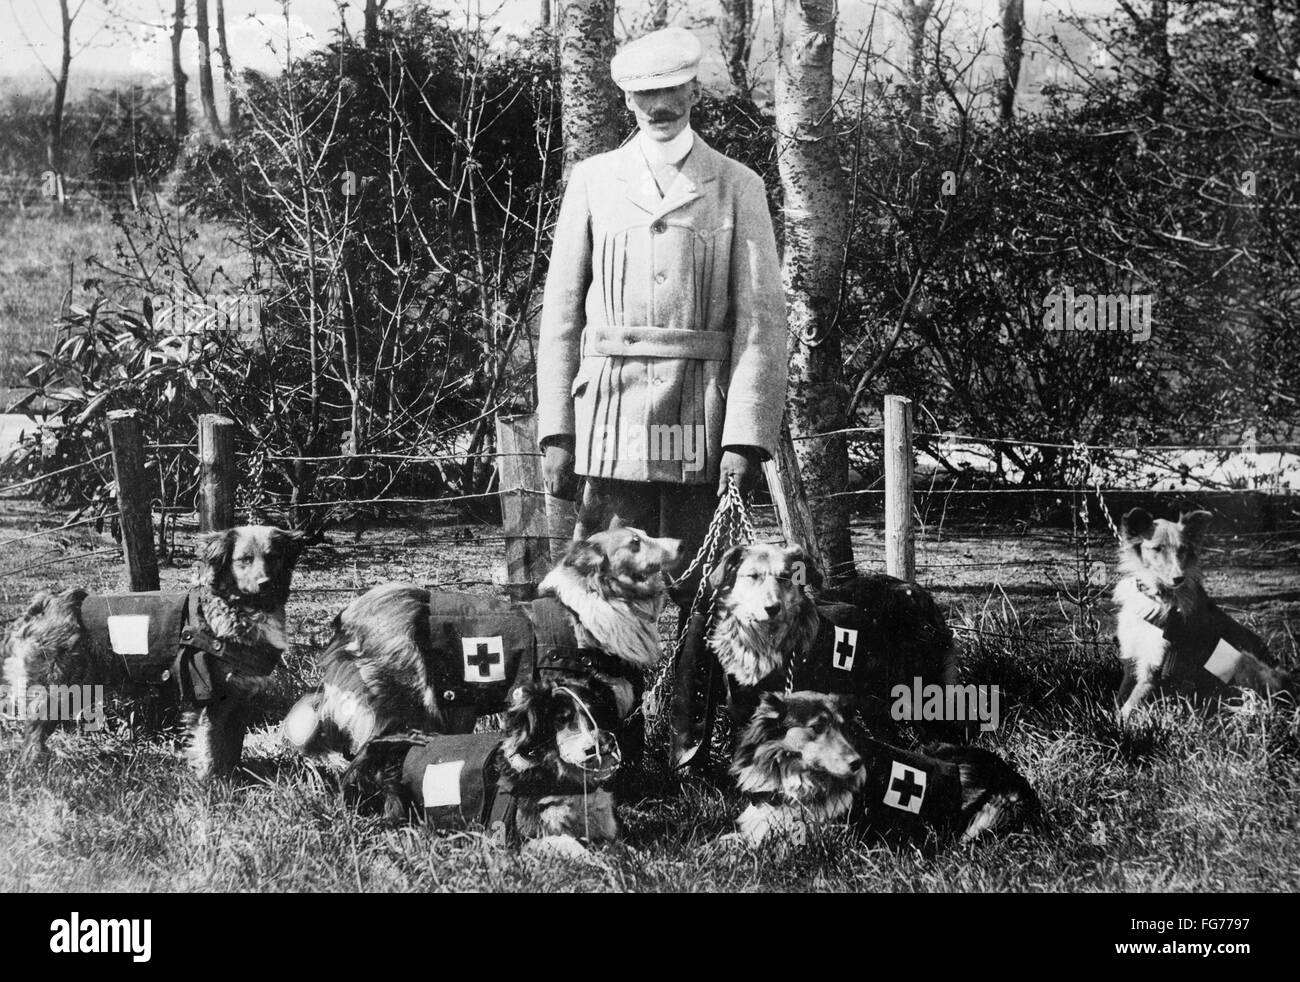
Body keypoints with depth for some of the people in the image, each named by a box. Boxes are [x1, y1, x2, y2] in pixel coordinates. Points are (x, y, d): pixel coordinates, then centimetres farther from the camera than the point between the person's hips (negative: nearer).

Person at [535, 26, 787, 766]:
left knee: (695, 592, 2)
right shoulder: (593, 182, 10)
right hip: (611, 414, 1)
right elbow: (561, 312, 9)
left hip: (702, 419, -1)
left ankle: (691, 744, 9)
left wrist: (746, 439, -9)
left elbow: (762, 318, 0)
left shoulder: (737, 187, 5)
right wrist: (556, 430, 1)